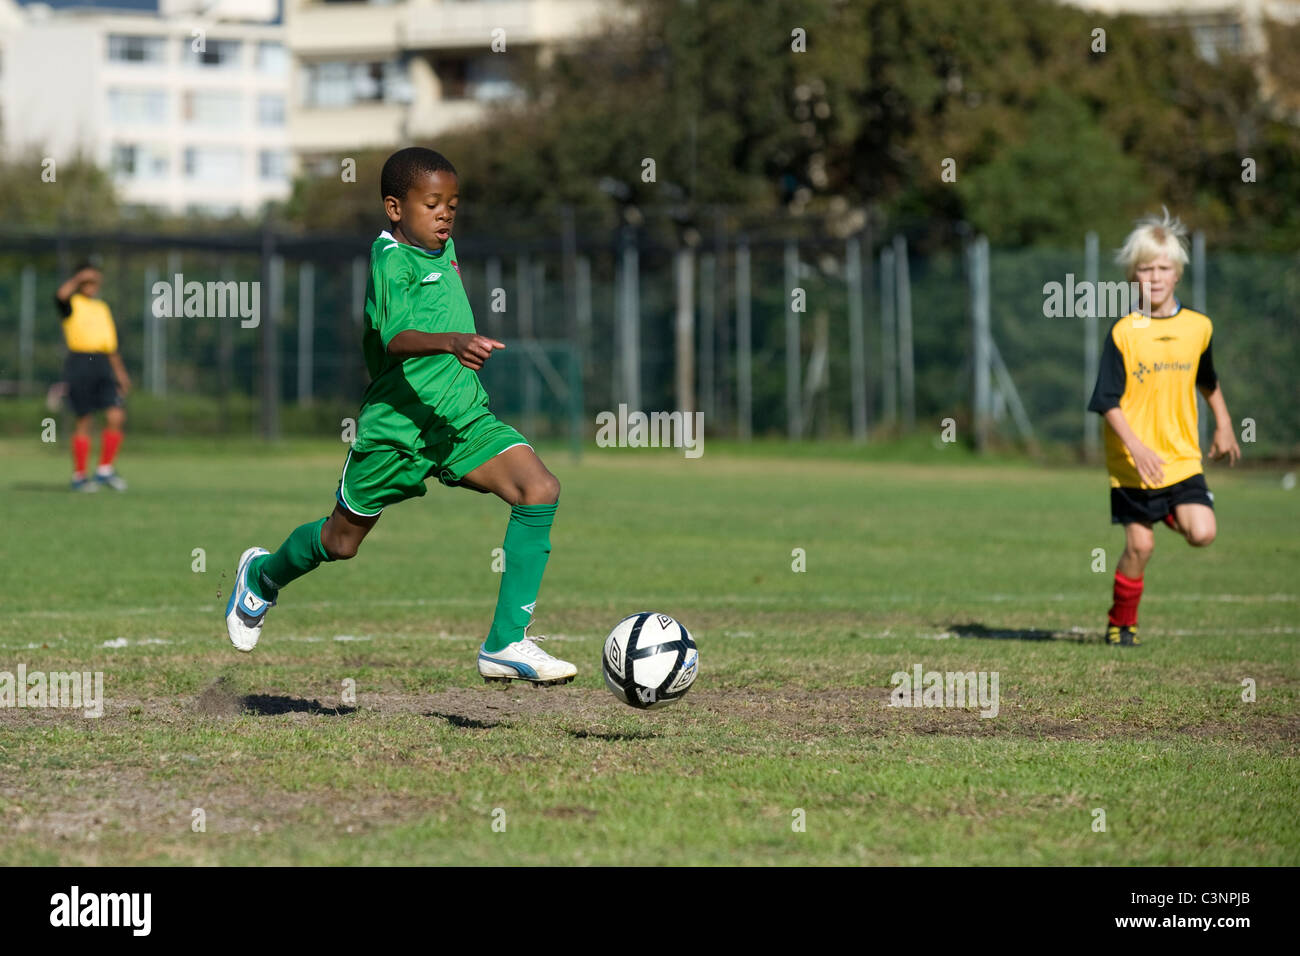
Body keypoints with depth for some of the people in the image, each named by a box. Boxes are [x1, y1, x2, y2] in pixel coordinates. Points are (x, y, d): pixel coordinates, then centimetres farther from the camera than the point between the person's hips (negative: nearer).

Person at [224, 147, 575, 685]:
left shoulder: (444, 249, 9)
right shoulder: (391, 259, -17)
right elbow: (393, 338, -34)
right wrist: (452, 342, -50)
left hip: (463, 417, 6)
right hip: (397, 424, -6)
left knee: (539, 490, -18)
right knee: (341, 541, 13)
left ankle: (506, 644, -19)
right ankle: (263, 575, 48)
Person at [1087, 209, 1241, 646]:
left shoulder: (1198, 327, 4)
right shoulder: (1124, 333, -7)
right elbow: (1108, 401, -10)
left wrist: (1224, 426, 25)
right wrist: (1134, 446, -20)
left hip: (1183, 458, 3)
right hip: (1133, 461, -3)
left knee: (1202, 533, -14)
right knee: (1140, 544, -2)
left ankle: (1173, 513, 21)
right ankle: (1121, 622, 19)